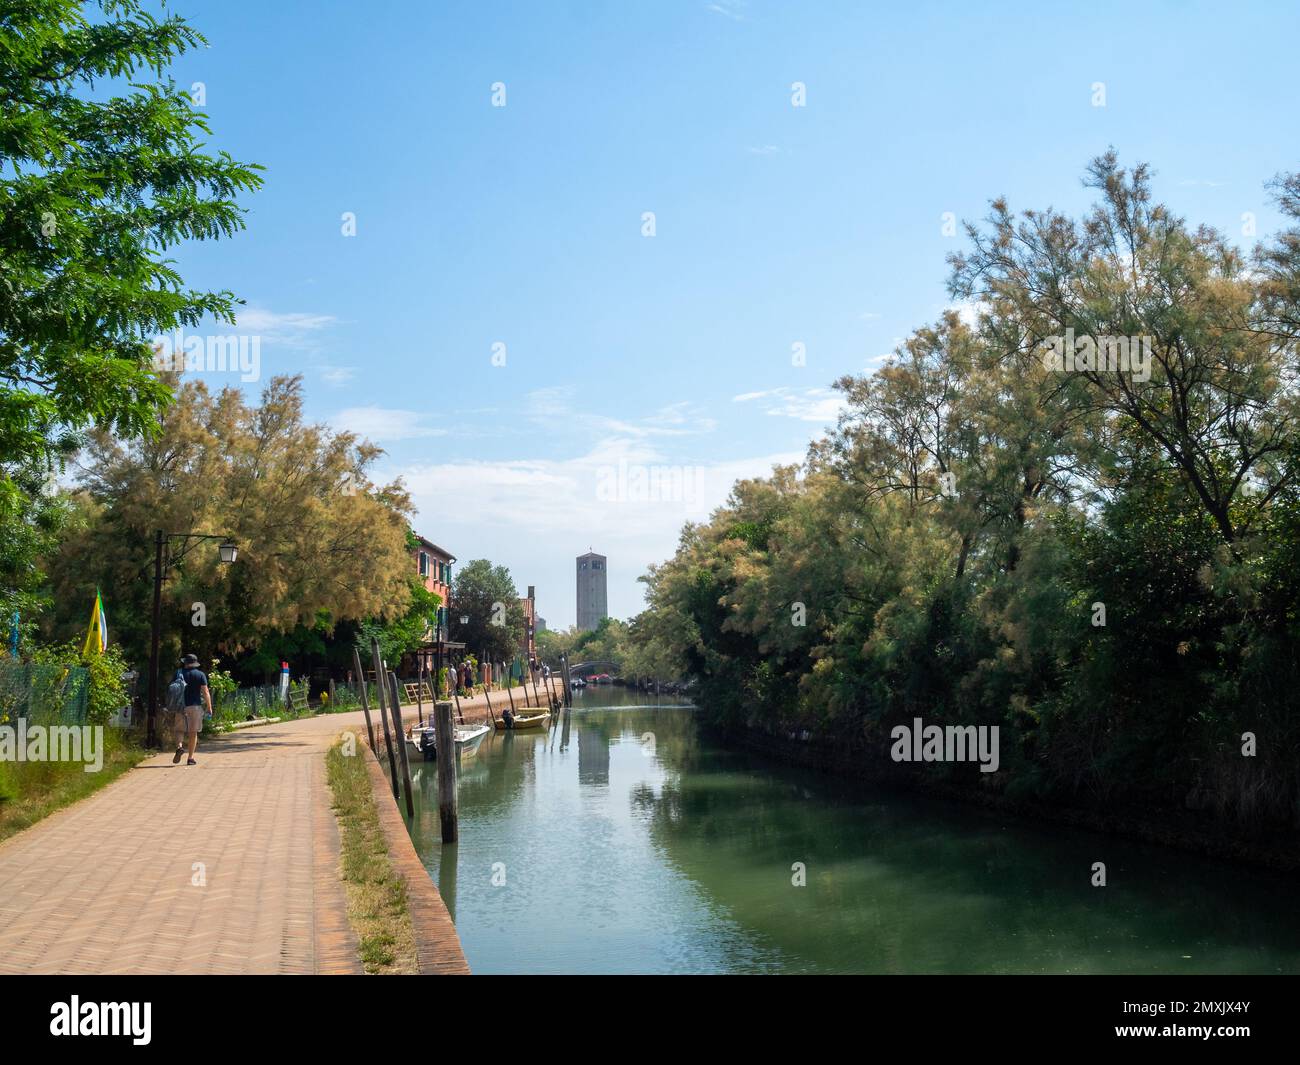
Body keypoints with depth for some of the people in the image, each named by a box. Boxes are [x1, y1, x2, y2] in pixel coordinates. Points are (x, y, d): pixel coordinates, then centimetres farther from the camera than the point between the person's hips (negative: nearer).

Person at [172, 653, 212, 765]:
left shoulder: (179, 674, 3)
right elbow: (205, 692, -6)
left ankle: (179, 747, -19)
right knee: (193, 732, 5)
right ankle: (191, 758, 5)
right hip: (195, 706, -1)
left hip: (181, 706, 1)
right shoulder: (200, 675, -1)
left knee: (179, 729, 10)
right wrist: (209, 707, -1)